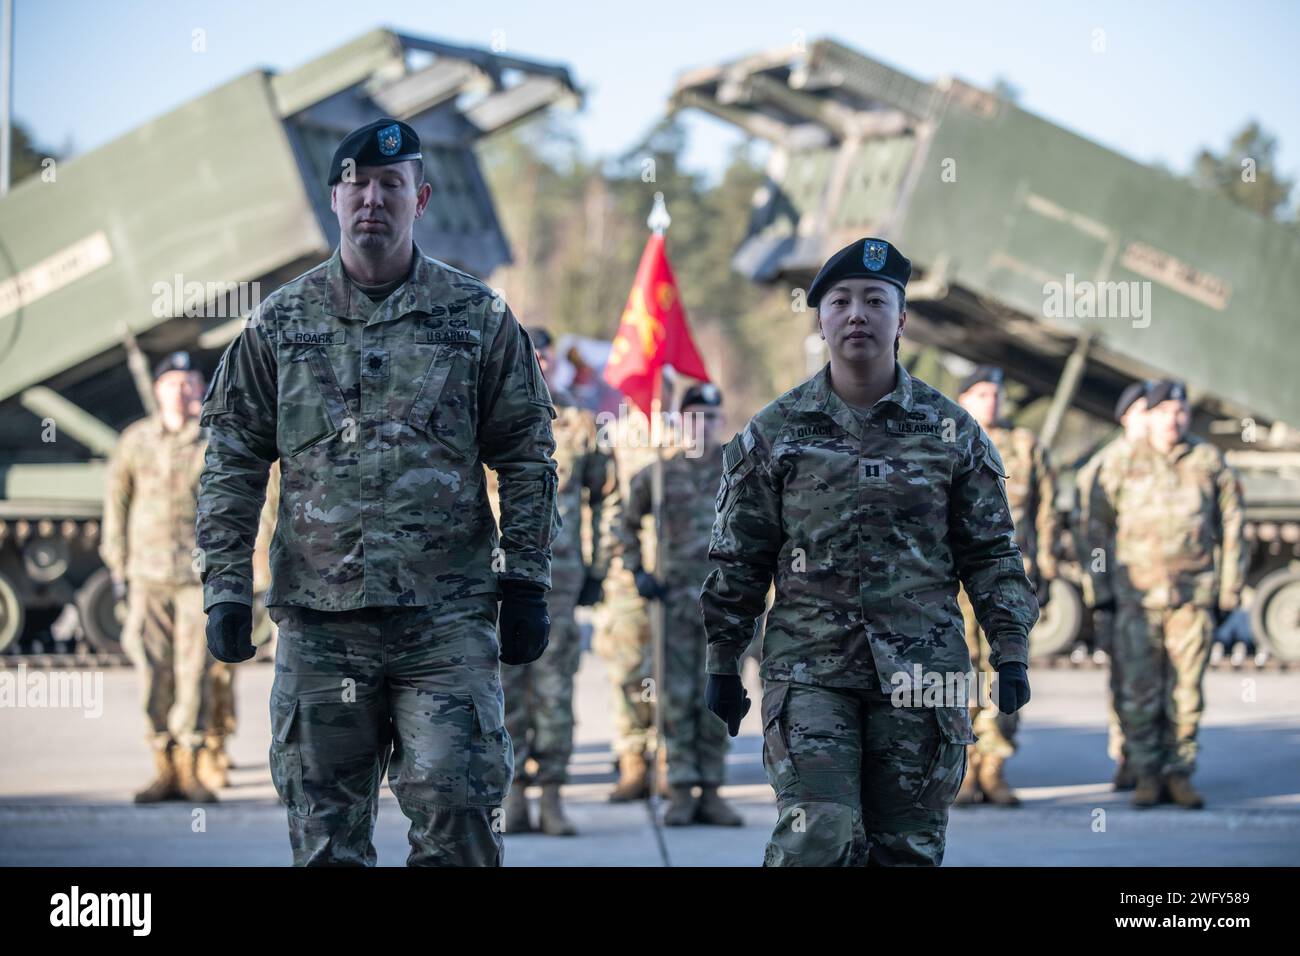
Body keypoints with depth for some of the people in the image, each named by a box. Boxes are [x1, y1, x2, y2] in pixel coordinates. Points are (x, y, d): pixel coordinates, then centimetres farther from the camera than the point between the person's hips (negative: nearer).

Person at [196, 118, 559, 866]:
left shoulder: (477, 318, 6)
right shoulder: (281, 323, 8)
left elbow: (527, 460, 7)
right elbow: (233, 464, 9)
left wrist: (527, 587, 2)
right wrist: (225, 590, 1)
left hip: (447, 616, -1)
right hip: (319, 618, 2)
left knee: (459, 816, -9)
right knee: (326, 835, 5)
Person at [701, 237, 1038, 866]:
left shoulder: (950, 431, 7)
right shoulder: (773, 433, 5)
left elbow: (991, 552, 10)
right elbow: (737, 560, 9)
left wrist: (1011, 652, 2)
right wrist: (722, 666, 8)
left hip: (919, 669, 1)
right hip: (808, 670, -1)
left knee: (909, 849, 4)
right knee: (817, 840, -15)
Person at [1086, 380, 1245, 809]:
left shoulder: (1210, 464, 7)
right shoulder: (1120, 468, 7)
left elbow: (1231, 530, 10)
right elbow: (1099, 529, 11)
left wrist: (1229, 591, 5)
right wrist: (1102, 590, 5)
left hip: (1194, 594, 0)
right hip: (1138, 595, 0)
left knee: (1186, 689, 0)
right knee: (1140, 691, -3)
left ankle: (1179, 774, 8)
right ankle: (1147, 776, 5)